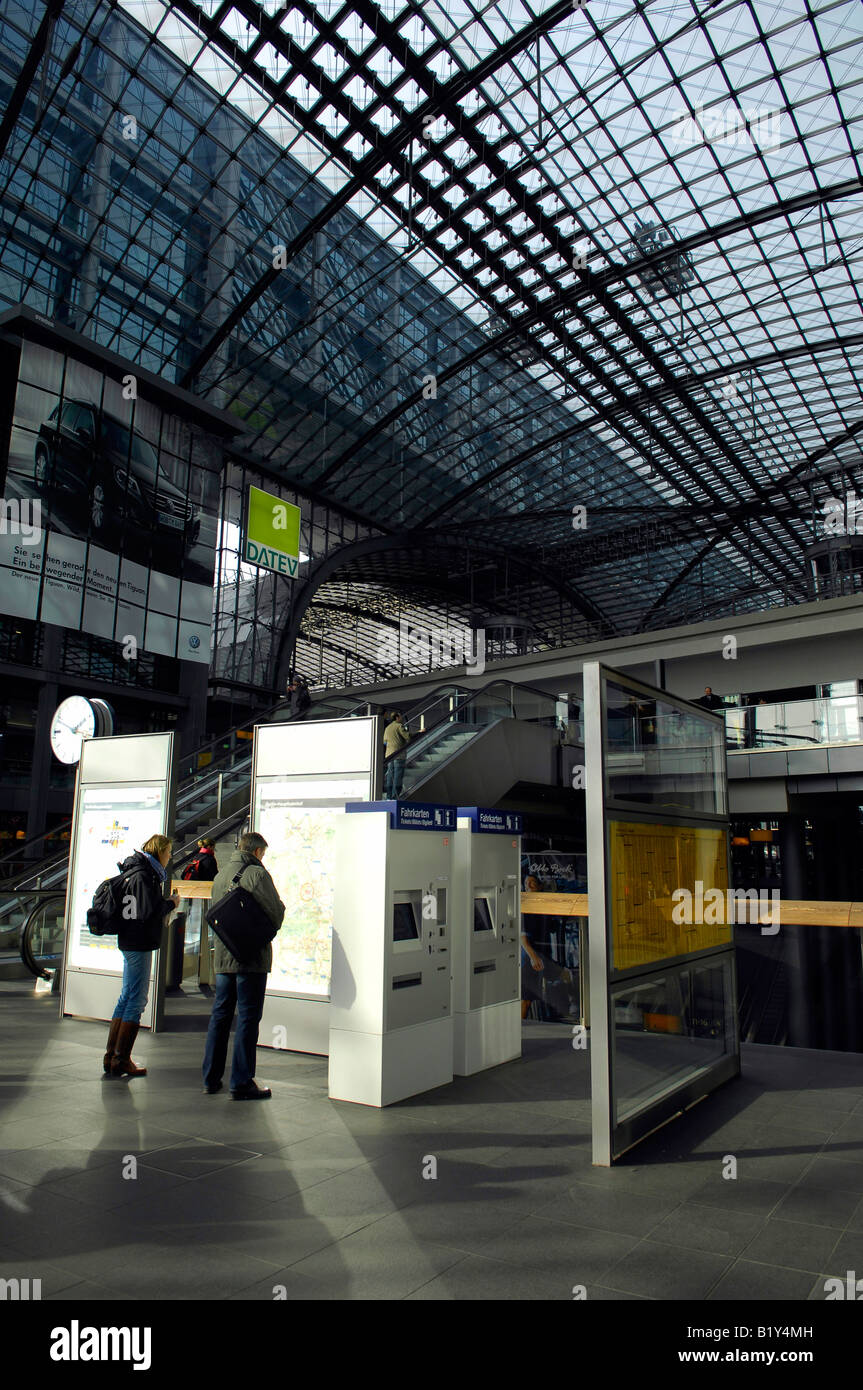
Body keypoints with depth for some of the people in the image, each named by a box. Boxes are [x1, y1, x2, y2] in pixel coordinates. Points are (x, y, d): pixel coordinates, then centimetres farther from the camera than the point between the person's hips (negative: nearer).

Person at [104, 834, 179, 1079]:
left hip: (130, 941, 10)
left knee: (127, 998, 15)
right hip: (139, 943, -10)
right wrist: (171, 904, -8)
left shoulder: (140, 872, 14)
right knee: (136, 1000, -3)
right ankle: (121, 1060, 3)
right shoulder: (143, 875, -16)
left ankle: (112, 1057, 22)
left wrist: (165, 904, 8)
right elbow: (148, 912, -23)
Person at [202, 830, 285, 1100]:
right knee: (247, 1019, -1)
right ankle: (241, 1083, 2)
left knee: (219, 1016, 14)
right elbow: (276, 915, -12)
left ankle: (211, 1079, 22)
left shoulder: (219, 875, 11)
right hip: (252, 957, -7)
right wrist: (281, 906, 8)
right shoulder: (257, 874, -12)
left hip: (223, 956, 7)